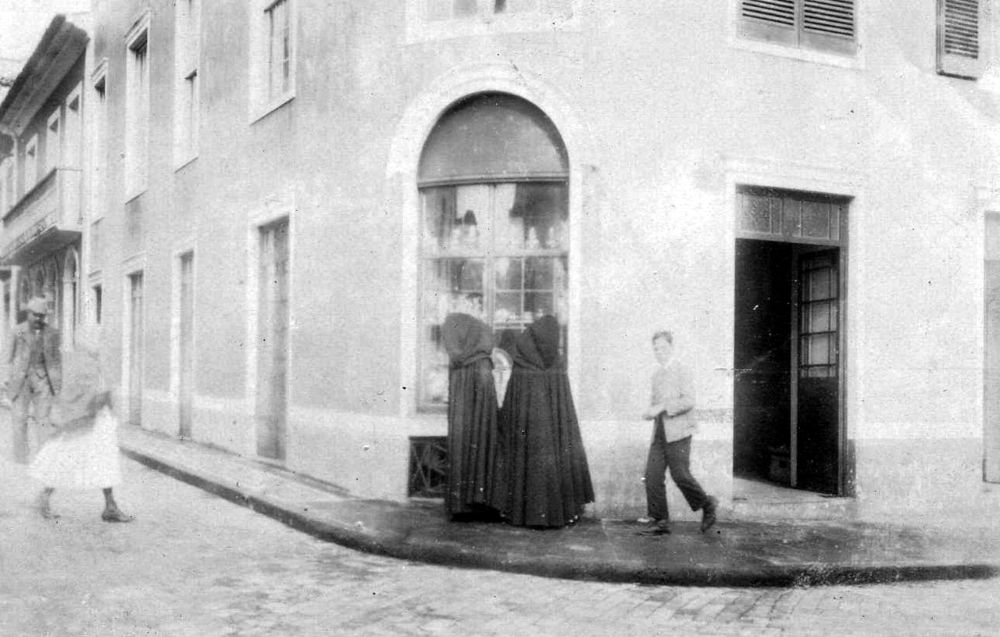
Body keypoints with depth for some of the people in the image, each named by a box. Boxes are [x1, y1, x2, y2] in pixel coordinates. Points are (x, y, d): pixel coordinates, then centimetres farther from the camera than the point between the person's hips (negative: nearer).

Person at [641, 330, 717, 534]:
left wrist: (661, 408, -20)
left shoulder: (682, 370, -5)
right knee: (653, 475, -3)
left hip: (677, 432, -6)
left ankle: (707, 505, 15)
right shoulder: (657, 374, 17)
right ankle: (660, 520, 3)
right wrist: (649, 411, 6)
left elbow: (689, 401, -15)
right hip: (659, 433, 7)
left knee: (680, 475, -7)